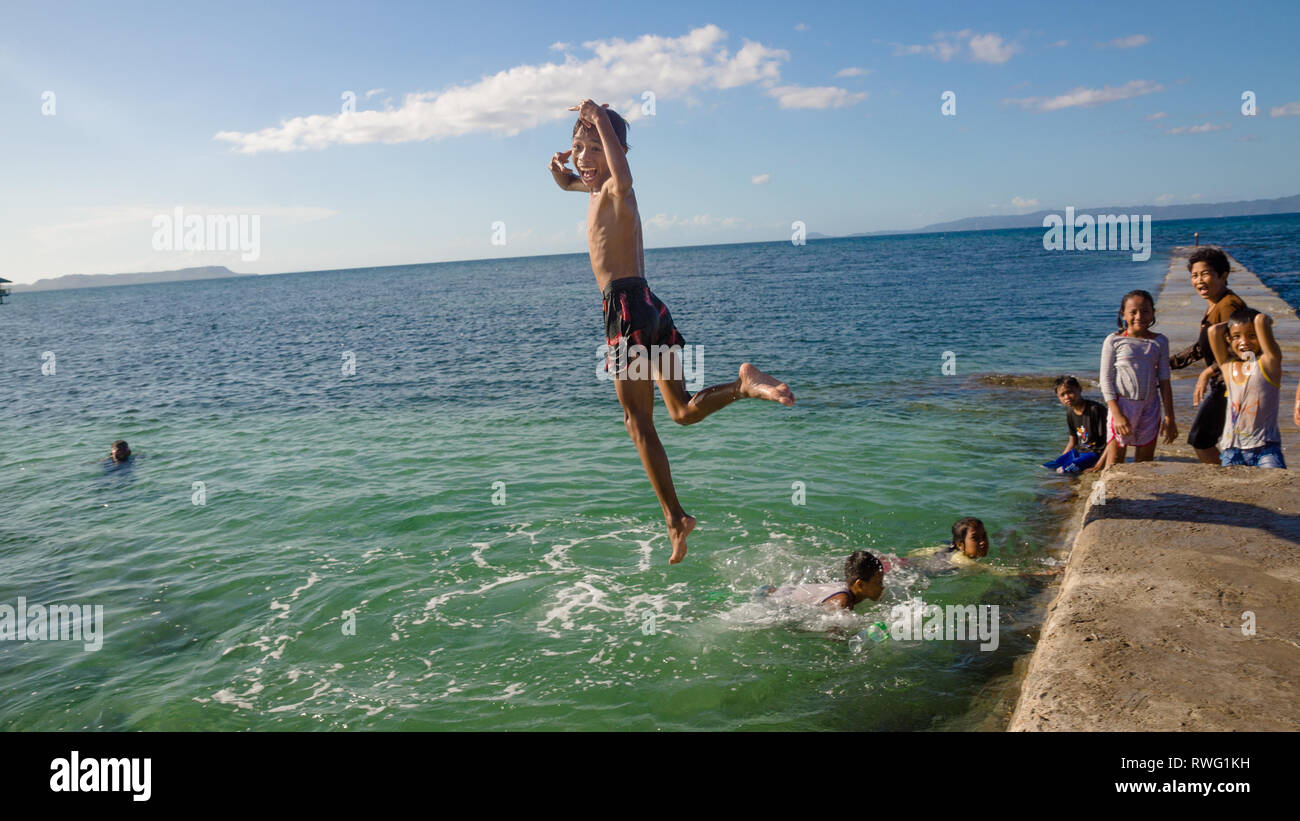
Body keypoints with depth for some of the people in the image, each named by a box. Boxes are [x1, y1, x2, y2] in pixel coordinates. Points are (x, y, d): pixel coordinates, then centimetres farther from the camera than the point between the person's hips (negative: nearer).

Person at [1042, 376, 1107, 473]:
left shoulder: (1096, 409, -17)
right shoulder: (1070, 413, 7)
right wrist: (1061, 459, 13)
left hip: (1095, 453, -8)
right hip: (1077, 451, 8)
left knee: (1062, 470, -27)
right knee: (1045, 468, -5)